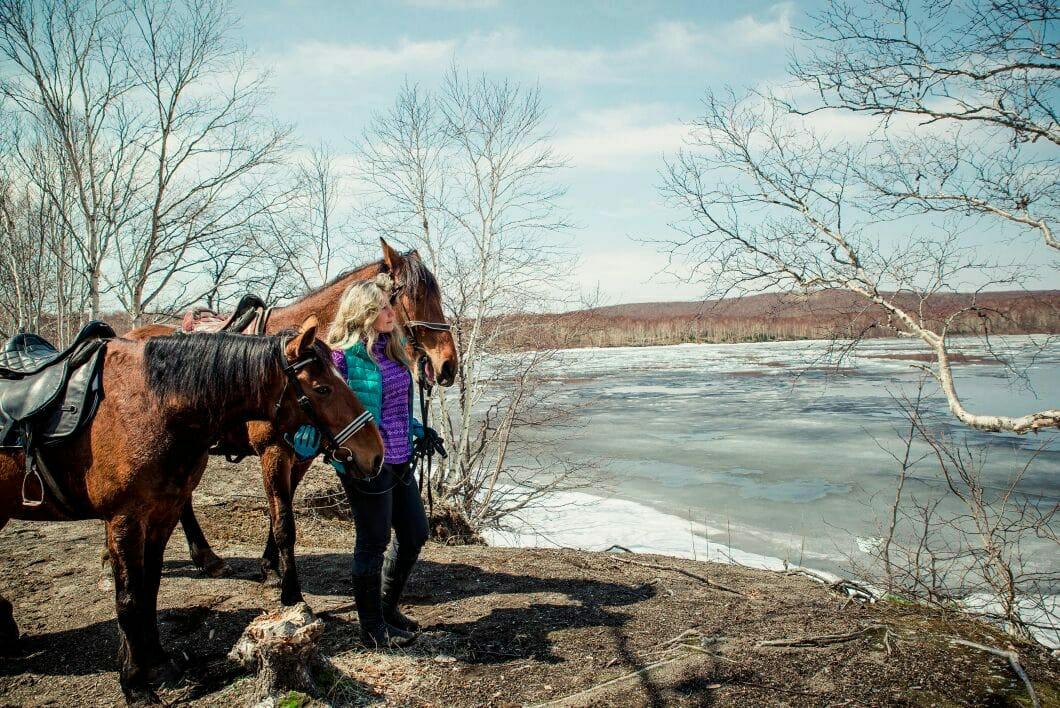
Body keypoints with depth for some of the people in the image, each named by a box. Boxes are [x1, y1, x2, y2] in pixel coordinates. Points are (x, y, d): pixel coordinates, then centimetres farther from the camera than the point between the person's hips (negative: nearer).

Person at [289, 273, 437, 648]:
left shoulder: (392, 347, 8)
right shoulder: (344, 356, -16)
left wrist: (419, 431, 24)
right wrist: (308, 444, -30)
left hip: (400, 461, 8)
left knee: (415, 534, 16)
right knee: (374, 543, 5)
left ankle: (387, 607, 36)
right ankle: (373, 628, 24)